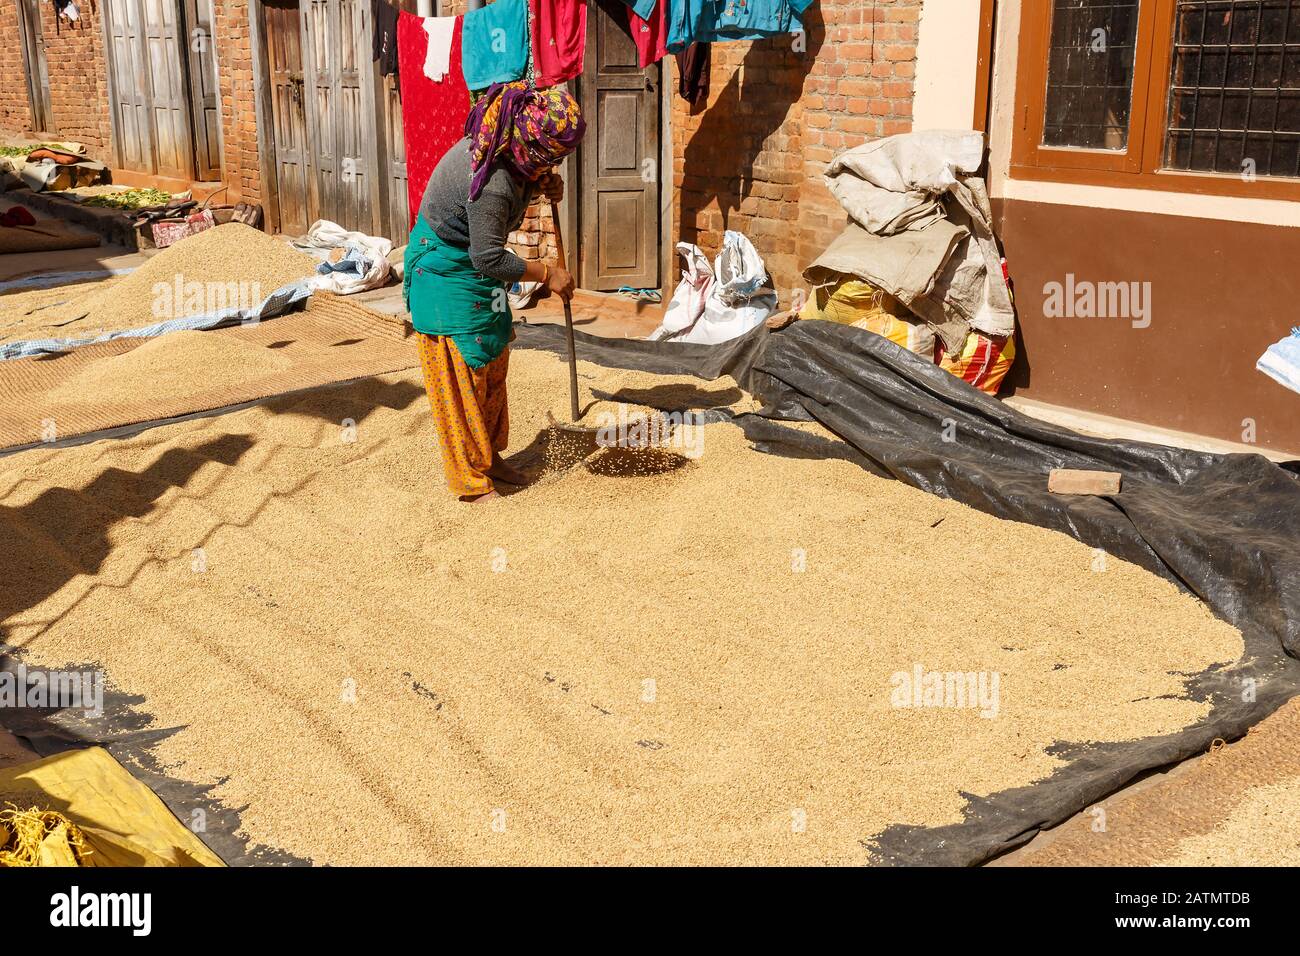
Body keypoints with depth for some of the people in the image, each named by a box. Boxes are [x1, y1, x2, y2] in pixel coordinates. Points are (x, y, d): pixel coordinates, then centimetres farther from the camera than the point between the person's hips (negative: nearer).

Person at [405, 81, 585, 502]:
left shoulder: (501, 145, -7)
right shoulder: (492, 185, -34)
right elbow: (489, 259, -29)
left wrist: (542, 184, -5)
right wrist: (546, 274, -18)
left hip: (471, 268, 10)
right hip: (446, 274, -10)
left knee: (493, 365, 17)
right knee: (463, 376, -2)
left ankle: (489, 456, 32)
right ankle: (471, 482, 9)